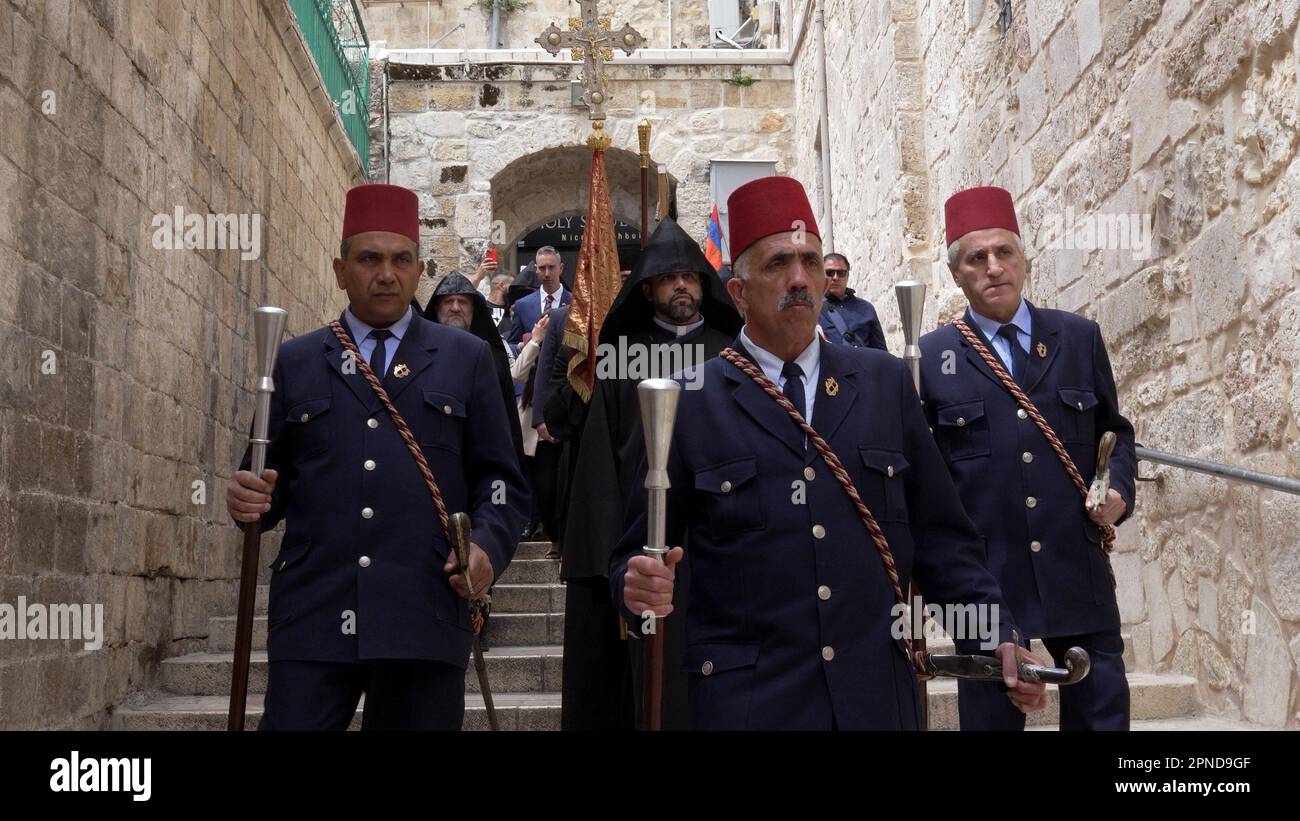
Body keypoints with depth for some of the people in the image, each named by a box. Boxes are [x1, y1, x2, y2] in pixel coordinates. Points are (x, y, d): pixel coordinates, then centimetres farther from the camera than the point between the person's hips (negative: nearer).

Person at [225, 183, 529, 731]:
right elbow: (275, 477, 14)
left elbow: (500, 480, 8)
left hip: (425, 618, 0)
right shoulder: (296, 361, 14)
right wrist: (251, 497, -8)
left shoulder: (466, 359, 10)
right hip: (313, 619, 1)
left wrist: (488, 545, -10)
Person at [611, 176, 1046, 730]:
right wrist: (640, 587, -20)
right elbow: (637, 549, 0)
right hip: (747, 699, -2)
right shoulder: (689, 401, -2)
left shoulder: (886, 382, 7)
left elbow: (939, 534, 8)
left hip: (878, 692, 3)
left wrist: (998, 637, -1)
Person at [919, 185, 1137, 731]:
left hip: (1081, 581, 2)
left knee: (1102, 714, 9)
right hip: (984, 583, -2)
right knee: (990, 717, 10)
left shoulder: (1079, 338, 7)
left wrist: (1119, 488, -1)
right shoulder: (931, 357, 0)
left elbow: (1115, 430, 16)